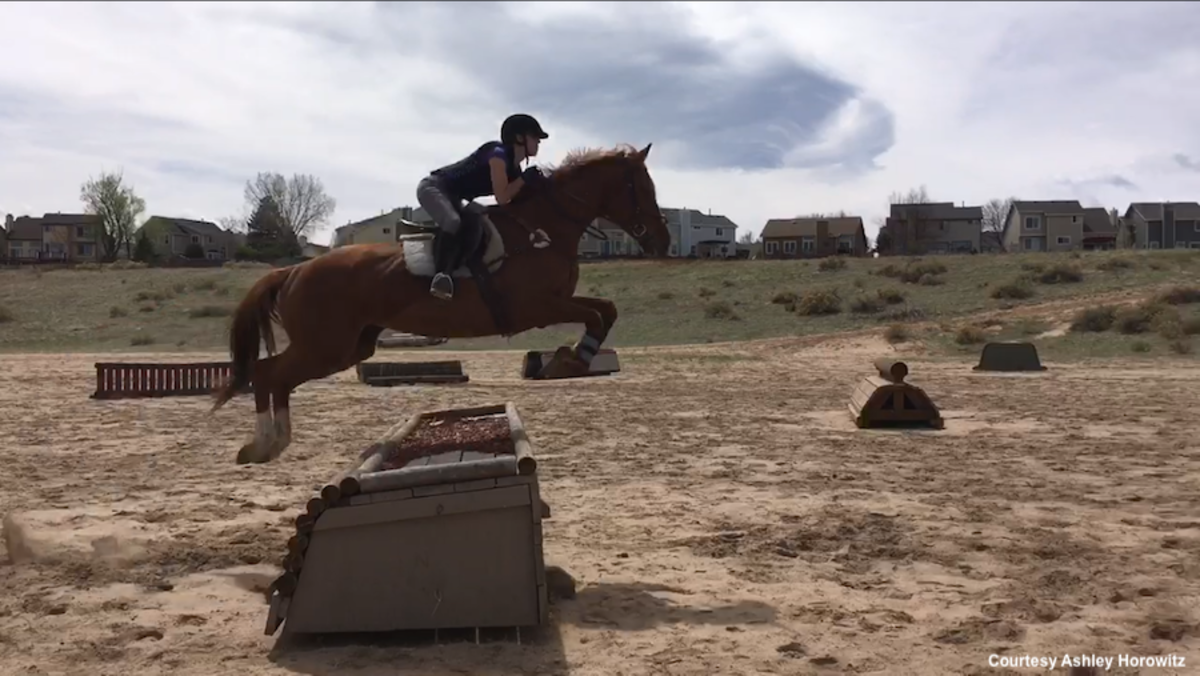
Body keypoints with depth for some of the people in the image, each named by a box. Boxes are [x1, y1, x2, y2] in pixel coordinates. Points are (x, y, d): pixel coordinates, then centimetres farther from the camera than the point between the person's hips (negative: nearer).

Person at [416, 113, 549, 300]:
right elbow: (502, 198, -27)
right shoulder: (498, 154, -21)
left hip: (452, 196, 11)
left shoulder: (514, 167, 8)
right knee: (453, 221, -35)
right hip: (433, 187, -11)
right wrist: (525, 179, -18)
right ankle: (441, 275, -38)